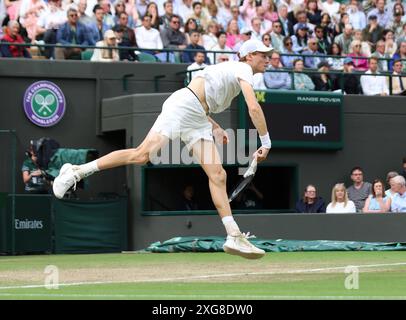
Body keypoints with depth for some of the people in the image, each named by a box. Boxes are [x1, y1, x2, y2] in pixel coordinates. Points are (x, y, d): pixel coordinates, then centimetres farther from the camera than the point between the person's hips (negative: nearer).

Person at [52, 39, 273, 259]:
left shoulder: (229, 70, 28)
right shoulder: (243, 69, 0)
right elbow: (254, 108, -13)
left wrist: (217, 130, 21)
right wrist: (266, 143, -9)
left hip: (197, 121, 10)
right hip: (182, 106, -10)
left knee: (218, 175, -2)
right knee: (142, 155, -21)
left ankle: (234, 237, -6)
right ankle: (76, 171, -15)